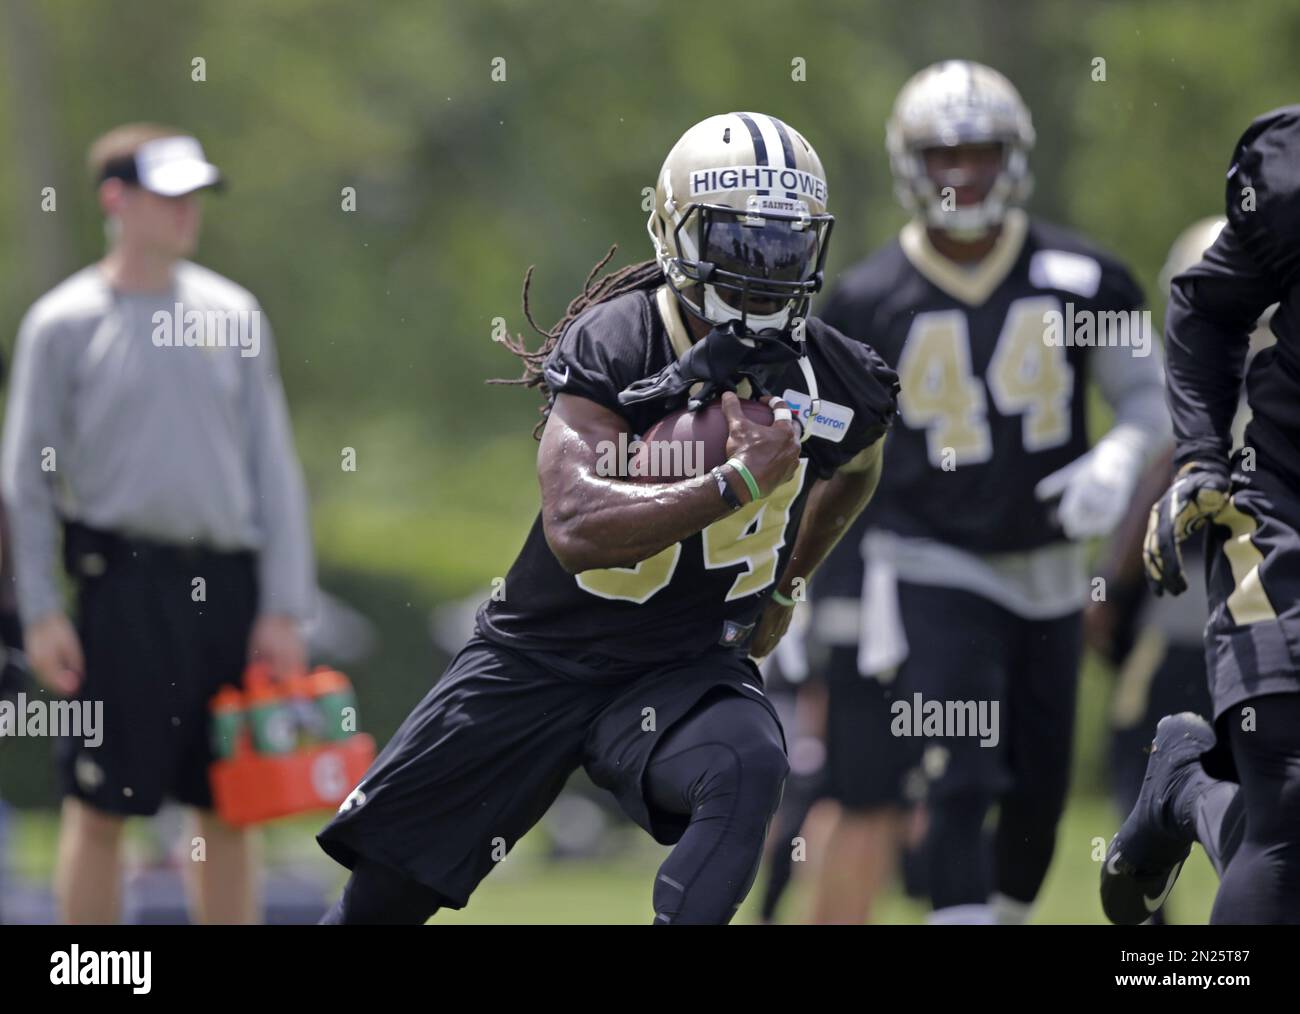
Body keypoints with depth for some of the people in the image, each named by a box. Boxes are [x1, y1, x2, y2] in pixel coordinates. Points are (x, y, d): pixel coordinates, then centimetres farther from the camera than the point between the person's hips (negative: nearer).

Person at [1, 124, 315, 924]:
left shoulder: (234, 314, 10)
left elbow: (273, 466, 10)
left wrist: (283, 608, 3)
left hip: (228, 587, 3)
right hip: (124, 585, -3)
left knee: (229, 812, 7)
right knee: (100, 810, -2)